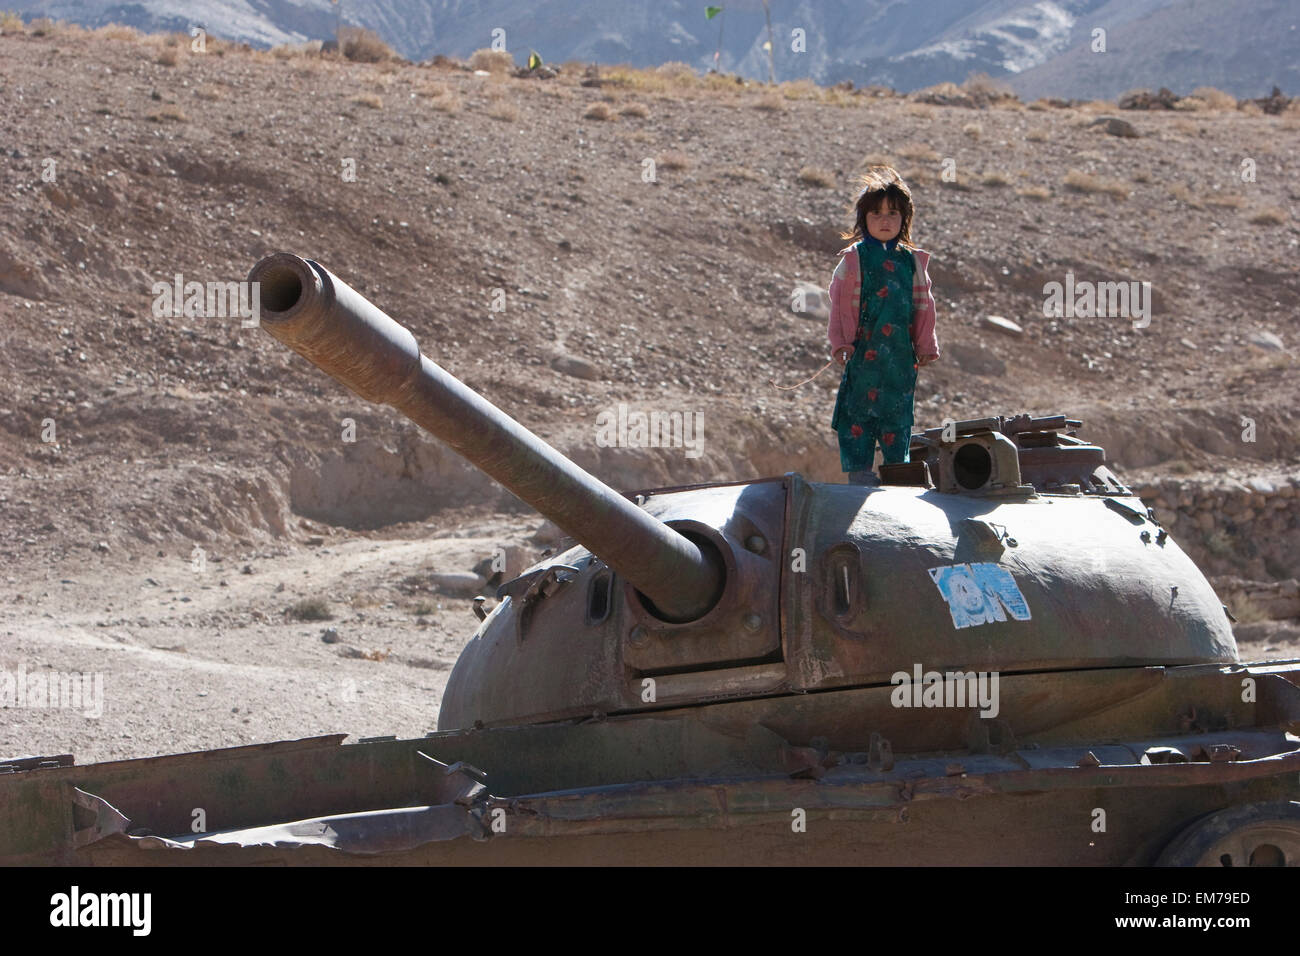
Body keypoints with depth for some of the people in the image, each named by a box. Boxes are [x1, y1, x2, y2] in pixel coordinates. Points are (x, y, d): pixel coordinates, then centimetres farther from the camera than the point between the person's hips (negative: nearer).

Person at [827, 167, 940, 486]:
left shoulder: (912, 261, 10)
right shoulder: (853, 259, 1)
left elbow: (923, 304, 14)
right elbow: (841, 303, 0)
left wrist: (925, 345, 11)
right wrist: (841, 342, -6)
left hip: (901, 352, 3)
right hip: (864, 348, -3)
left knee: (898, 409, 7)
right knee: (859, 403, -4)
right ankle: (858, 466, 2)